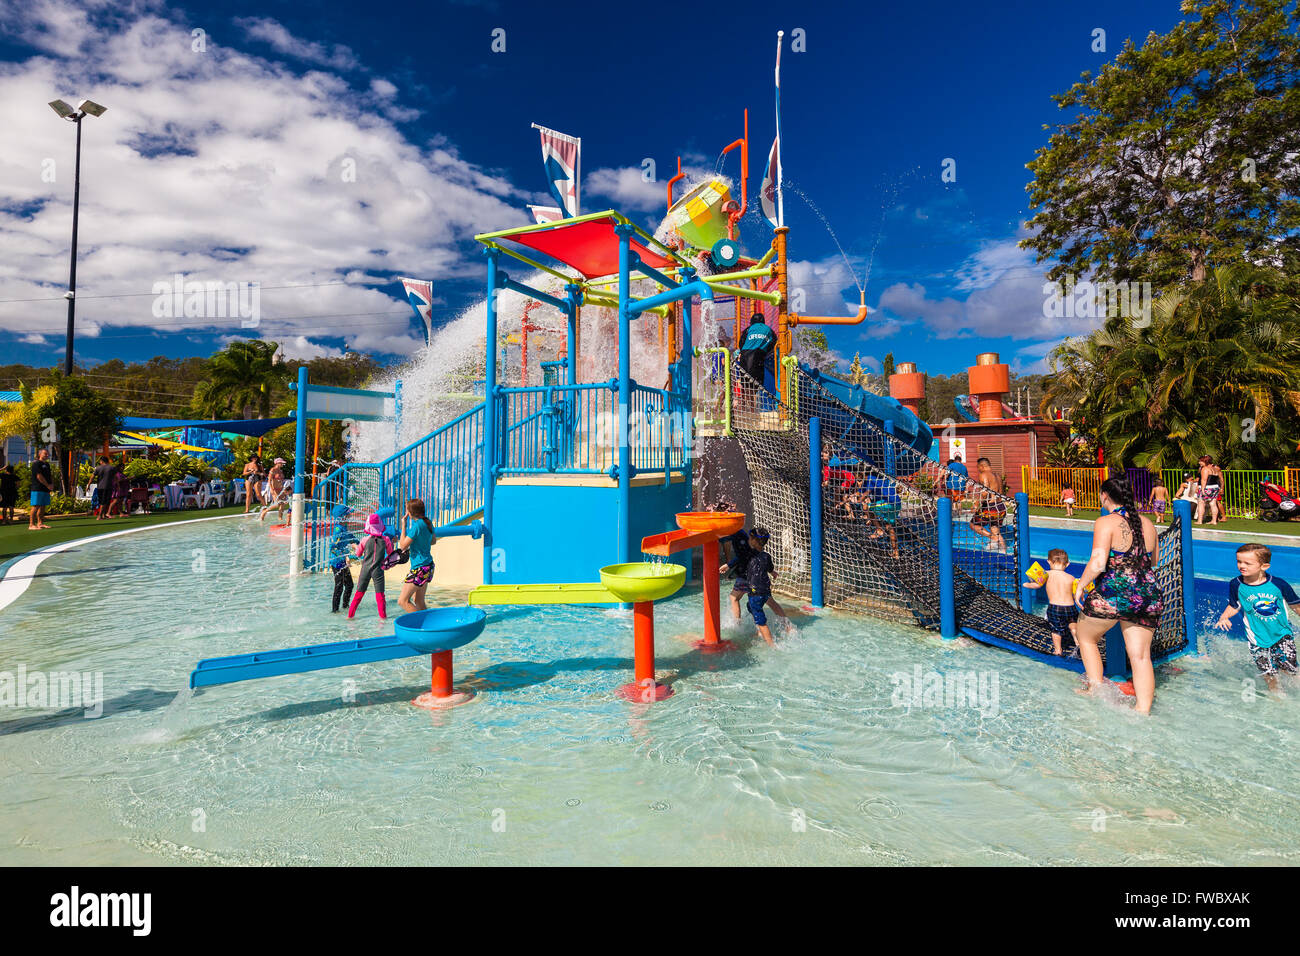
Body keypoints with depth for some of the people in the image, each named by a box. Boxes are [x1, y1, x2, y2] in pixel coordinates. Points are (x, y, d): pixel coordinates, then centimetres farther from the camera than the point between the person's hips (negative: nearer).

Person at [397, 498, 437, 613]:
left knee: (402, 601, -3)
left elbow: (403, 545, -14)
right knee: (418, 602, 17)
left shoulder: (417, 525, -18)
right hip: (428, 565, 9)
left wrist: (403, 525, -8)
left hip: (419, 568, -9)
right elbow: (433, 540, 23)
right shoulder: (428, 522, 7)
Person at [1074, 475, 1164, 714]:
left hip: (1113, 595, -6)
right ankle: (1143, 712, 13)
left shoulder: (1106, 522, -10)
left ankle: (1096, 692, 22)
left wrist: (1081, 586, -6)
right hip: (1149, 596, 6)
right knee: (1140, 656, 10)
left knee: (1085, 637, 17)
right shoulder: (1147, 523, 11)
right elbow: (1154, 560, 24)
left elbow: (1098, 563, -19)